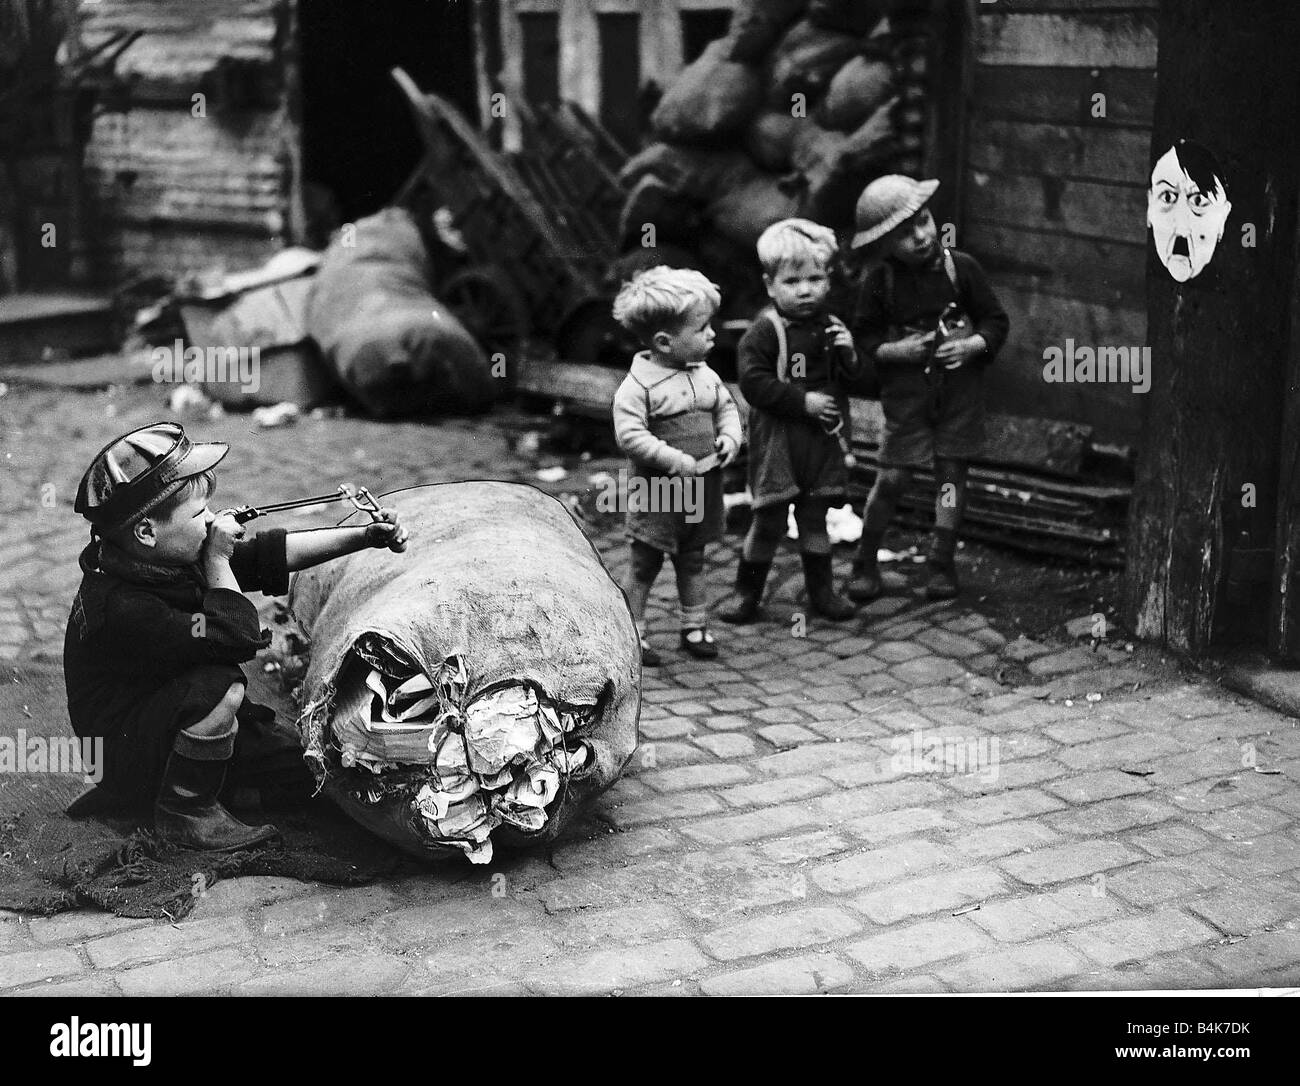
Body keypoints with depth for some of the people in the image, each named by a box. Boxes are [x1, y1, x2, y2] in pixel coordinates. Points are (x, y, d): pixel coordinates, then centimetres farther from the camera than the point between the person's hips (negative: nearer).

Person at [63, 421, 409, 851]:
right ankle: (184, 814, -14)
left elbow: (269, 554, 3)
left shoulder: (169, 559, -3)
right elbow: (238, 635, -36)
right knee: (219, 686, -35)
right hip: (124, 756, -9)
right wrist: (219, 561, -24)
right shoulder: (119, 607, -32)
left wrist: (366, 536, 1)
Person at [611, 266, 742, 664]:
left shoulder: (706, 376, 3)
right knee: (645, 564, 5)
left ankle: (695, 627, 28)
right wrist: (675, 460, -25)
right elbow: (630, 435, -24)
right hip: (656, 493, -6)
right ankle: (633, 633, 16)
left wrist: (730, 437, -5)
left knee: (693, 560, 17)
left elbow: (727, 408, 16)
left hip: (702, 489, 6)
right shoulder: (638, 385, -18)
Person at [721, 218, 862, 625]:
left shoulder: (832, 328, 7)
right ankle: (747, 593, 14)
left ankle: (821, 591, 23)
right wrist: (803, 401, -20)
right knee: (770, 520, 0)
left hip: (822, 440, 5)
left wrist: (848, 355, -10)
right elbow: (754, 384, -18)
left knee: (815, 518, 12)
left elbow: (852, 380, 12)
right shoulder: (765, 331, -11)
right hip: (777, 441, -4)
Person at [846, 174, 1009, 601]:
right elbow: (863, 338, 0)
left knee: (951, 470, 5)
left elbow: (996, 320, 1)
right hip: (905, 390, -1)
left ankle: (941, 561, 17)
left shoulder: (961, 268, -6)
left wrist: (971, 346, -16)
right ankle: (865, 560, 17)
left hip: (960, 386, 1)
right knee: (893, 477, -2)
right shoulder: (878, 282, -7)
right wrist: (897, 350, -16)